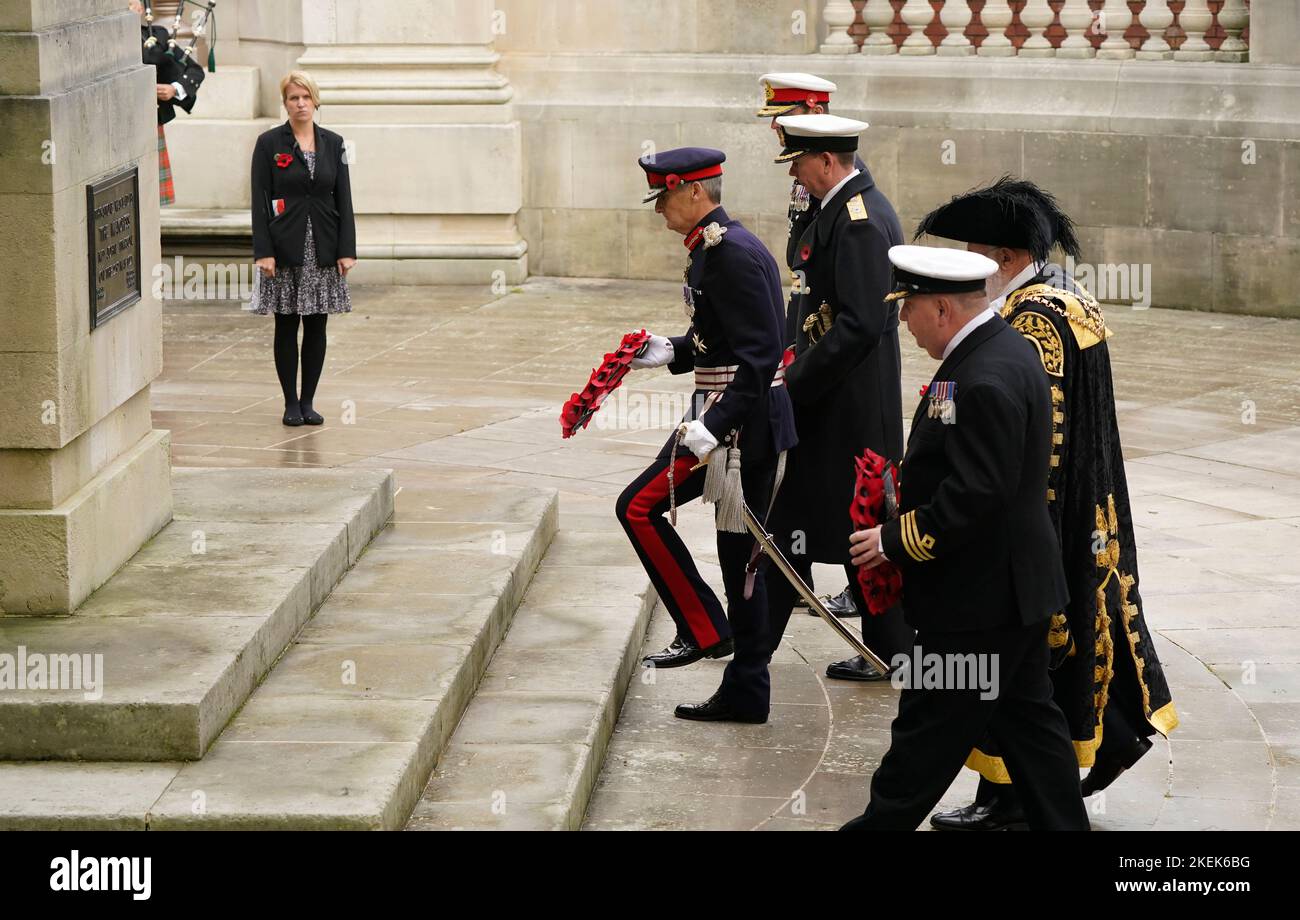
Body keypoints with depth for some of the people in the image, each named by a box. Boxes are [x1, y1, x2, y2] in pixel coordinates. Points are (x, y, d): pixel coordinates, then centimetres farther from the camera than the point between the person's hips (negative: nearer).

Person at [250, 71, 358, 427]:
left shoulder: (333, 144, 6)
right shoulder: (269, 144, -2)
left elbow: (344, 199, 6)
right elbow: (260, 201, -4)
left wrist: (347, 249, -1)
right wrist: (264, 251, -12)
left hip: (322, 248, 3)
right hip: (285, 248, -2)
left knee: (317, 326, 5)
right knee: (287, 327, 2)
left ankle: (308, 401, 13)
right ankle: (291, 402, 10)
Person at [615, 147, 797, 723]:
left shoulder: (730, 253, -18)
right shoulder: (715, 247, 14)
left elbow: (760, 355, -24)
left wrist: (713, 428, -28)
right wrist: (670, 353, 9)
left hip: (741, 421, -10)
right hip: (727, 417, 10)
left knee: (640, 508, -7)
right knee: (740, 552, 12)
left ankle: (704, 630, 1)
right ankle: (744, 692, 17)